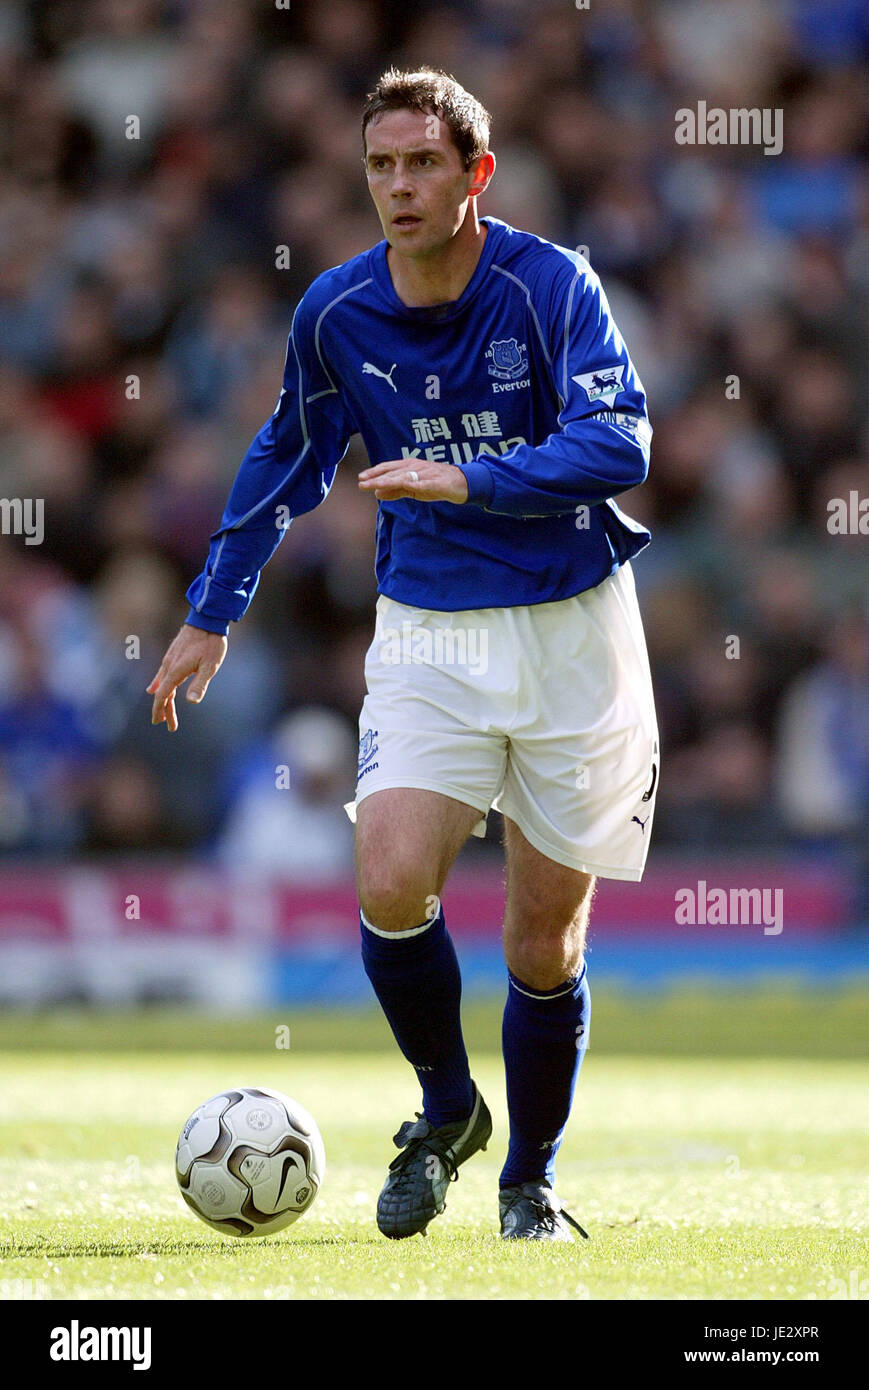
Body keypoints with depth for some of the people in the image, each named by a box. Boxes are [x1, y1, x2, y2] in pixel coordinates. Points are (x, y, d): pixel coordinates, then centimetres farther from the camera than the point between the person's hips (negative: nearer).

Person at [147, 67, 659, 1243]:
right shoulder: (336, 311, -1)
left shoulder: (551, 287, -12)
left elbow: (620, 444, -22)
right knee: (390, 881, -19)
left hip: (572, 629, -2)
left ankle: (531, 1179, 23)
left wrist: (469, 482, -32)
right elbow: (288, 459, 16)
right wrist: (213, 611, 17)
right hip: (428, 637, 2)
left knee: (545, 940, 2)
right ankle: (445, 1111, 7)